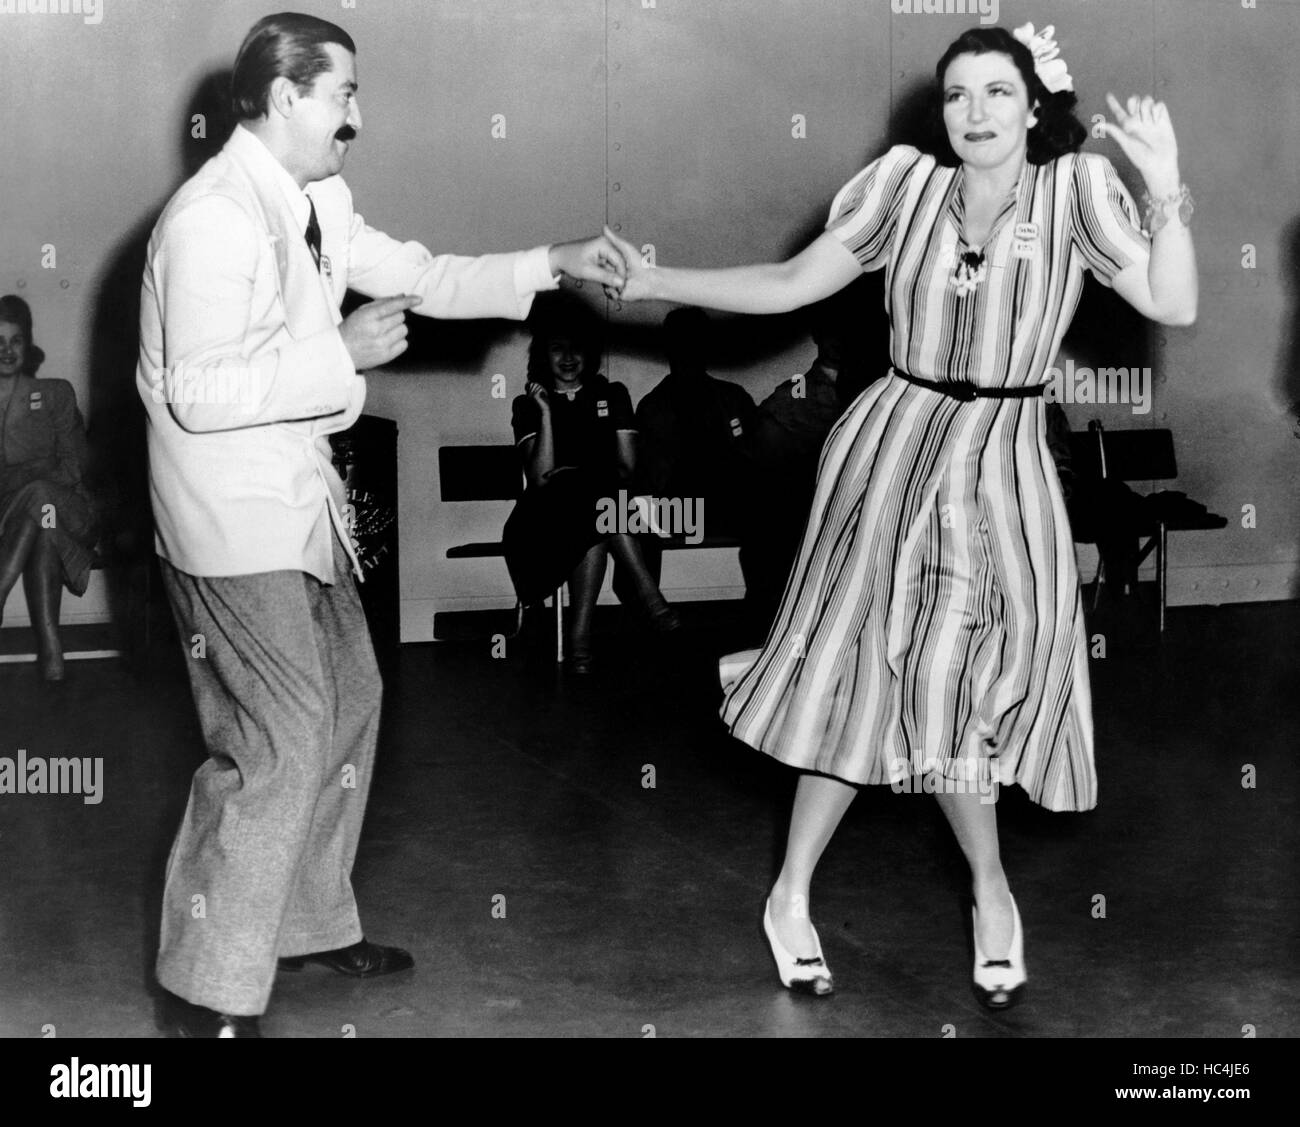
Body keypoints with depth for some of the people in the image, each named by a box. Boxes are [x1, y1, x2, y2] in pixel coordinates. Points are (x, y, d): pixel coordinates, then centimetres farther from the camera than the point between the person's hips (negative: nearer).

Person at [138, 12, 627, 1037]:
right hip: (233, 514, -10)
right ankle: (211, 988, 4)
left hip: (301, 499, 10)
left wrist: (550, 264, 9)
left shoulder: (318, 203, 8)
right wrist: (341, 355, -21)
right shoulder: (214, 218, -21)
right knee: (280, 743, -9)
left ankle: (309, 923, 34)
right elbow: (201, 393, -26)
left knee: (348, 703, 18)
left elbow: (423, 277, 17)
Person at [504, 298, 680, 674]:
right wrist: (545, 412, -8)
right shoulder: (526, 405, 13)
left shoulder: (612, 395, 18)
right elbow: (541, 477, -3)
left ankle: (580, 635, -41)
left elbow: (626, 469, 8)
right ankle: (646, 594, -42)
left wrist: (568, 474, -4)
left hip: (606, 500, 2)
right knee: (598, 496, -38)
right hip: (549, 513, -2)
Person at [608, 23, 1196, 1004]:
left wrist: (1166, 187, -22)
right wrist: (647, 279, -4)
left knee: (956, 681, 3)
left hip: (1006, 462, 0)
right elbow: (791, 285, 1)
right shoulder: (907, 183, -2)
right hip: (896, 444, 0)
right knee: (879, 672, 4)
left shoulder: (1075, 187, -4)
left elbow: (1175, 305, -11)